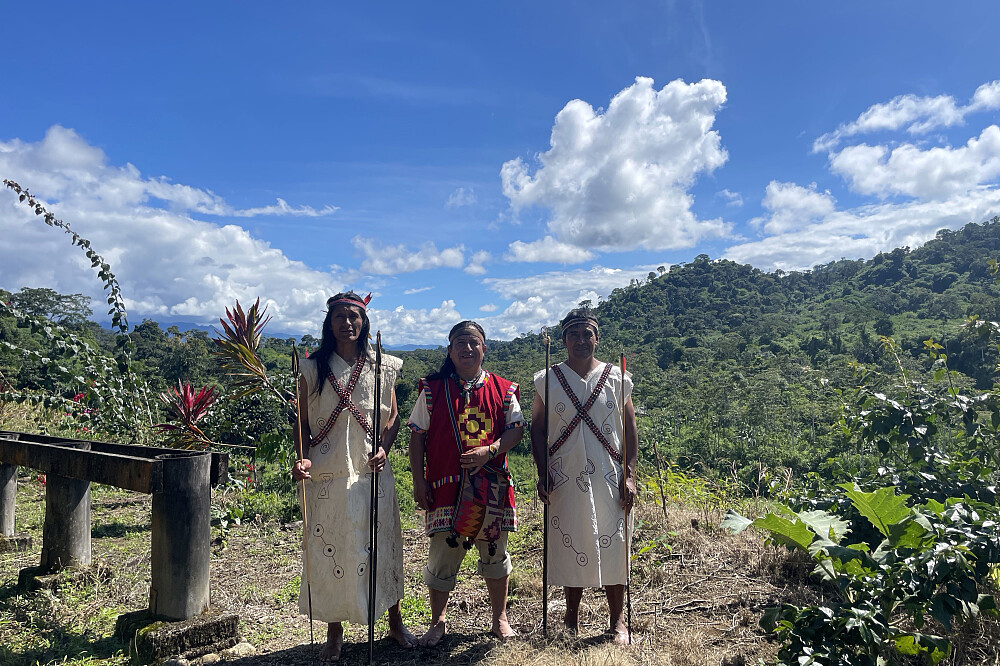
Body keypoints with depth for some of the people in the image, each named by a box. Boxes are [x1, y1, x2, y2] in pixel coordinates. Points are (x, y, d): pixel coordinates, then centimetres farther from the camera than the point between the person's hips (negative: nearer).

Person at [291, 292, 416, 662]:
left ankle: (395, 623, 27)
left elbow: (393, 416, 8)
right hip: (327, 475, 0)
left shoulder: (381, 367, 4)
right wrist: (302, 458, -12)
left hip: (372, 474, 0)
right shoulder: (313, 369, 2)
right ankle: (334, 634, 25)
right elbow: (302, 424, 4)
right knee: (328, 550, 6)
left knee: (381, 546, 7)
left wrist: (384, 449, -9)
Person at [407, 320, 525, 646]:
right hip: (446, 485, -1)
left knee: (495, 551, 13)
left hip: (492, 484, 1)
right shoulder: (433, 389, 1)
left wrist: (489, 451, -14)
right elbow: (417, 435, 2)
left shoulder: (502, 389, 4)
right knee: (443, 552, 5)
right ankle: (437, 622, 26)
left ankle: (500, 618, 32)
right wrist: (419, 480, -4)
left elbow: (516, 428, 3)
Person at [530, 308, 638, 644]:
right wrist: (543, 474, -4)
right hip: (565, 479, 0)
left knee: (612, 547, 5)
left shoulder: (617, 379, 1)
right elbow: (537, 430, 4)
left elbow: (629, 430, 4)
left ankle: (617, 620, 22)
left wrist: (629, 475, -2)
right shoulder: (548, 380, 1)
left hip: (608, 479, 0)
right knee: (569, 546, 7)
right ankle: (571, 619, 25)